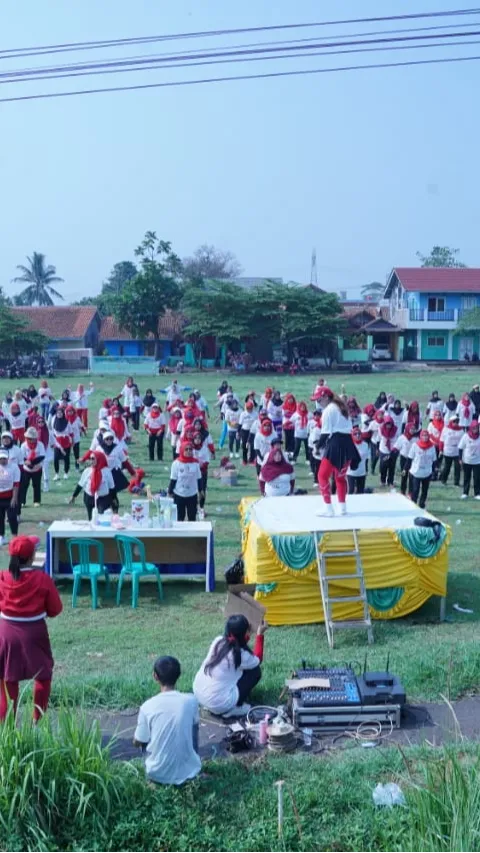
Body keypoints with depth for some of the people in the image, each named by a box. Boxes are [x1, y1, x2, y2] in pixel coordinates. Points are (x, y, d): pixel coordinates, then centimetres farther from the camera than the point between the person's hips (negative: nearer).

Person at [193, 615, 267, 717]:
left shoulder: (218, 641, -1)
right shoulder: (241, 654, -17)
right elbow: (257, 660, 8)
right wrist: (260, 635, 9)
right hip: (219, 704, -6)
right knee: (255, 671, 5)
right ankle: (233, 708, 4)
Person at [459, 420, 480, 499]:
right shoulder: (465, 436, -10)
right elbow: (460, 448, -4)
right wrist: (460, 459, -5)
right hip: (466, 461, -1)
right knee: (466, 477, 11)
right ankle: (465, 493, 22)